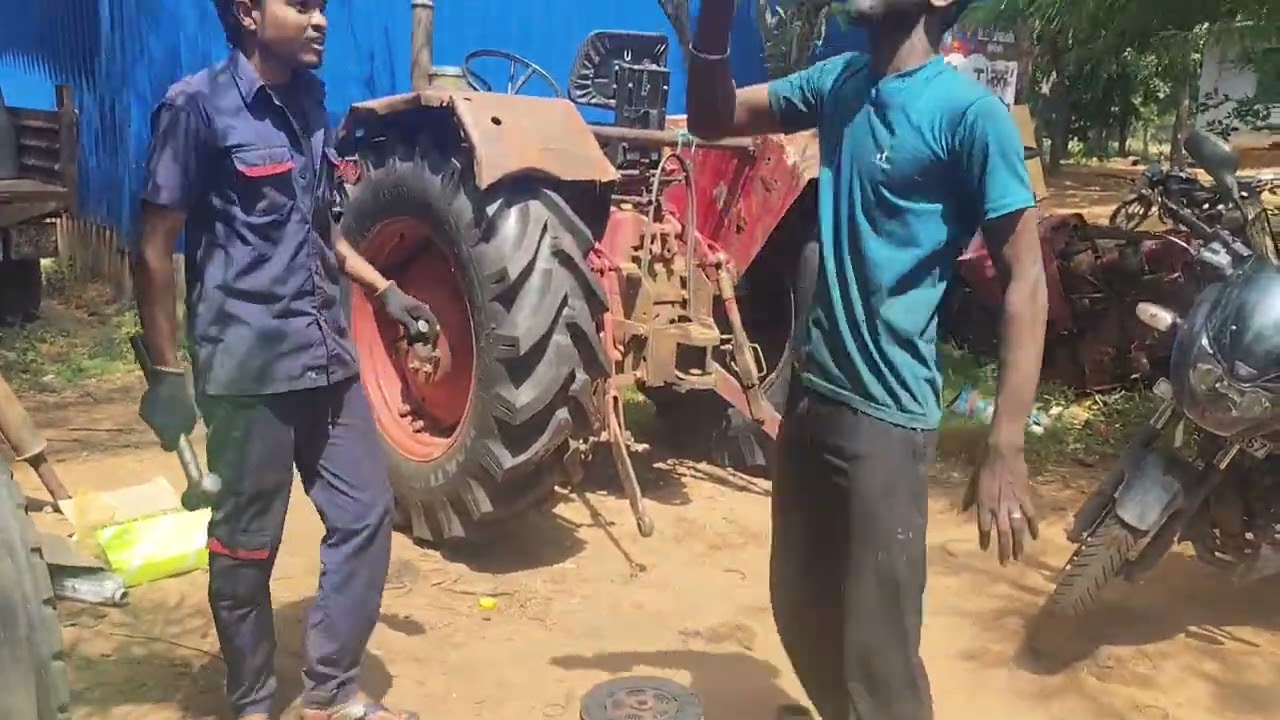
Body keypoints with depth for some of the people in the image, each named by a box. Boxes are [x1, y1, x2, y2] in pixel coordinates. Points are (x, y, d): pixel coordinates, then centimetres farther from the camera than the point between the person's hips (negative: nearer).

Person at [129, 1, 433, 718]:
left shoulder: (310, 103, 12)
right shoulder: (197, 104, -9)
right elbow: (155, 248, -9)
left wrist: (385, 290, 13)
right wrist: (167, 372, -11)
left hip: (327, 353, 7)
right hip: (249, 362, -7)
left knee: (365, 516, 9)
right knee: (246, 545, 6)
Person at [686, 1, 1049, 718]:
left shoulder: (970, 112, -13)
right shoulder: (837, 81, 7)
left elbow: (1026, 278, -14)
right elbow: (712, 119, 14)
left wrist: (1007, 449, -22)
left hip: (887, 412, -7)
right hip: (812, 393, 7)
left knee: (876, 651, -2)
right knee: (802, 614, 22)